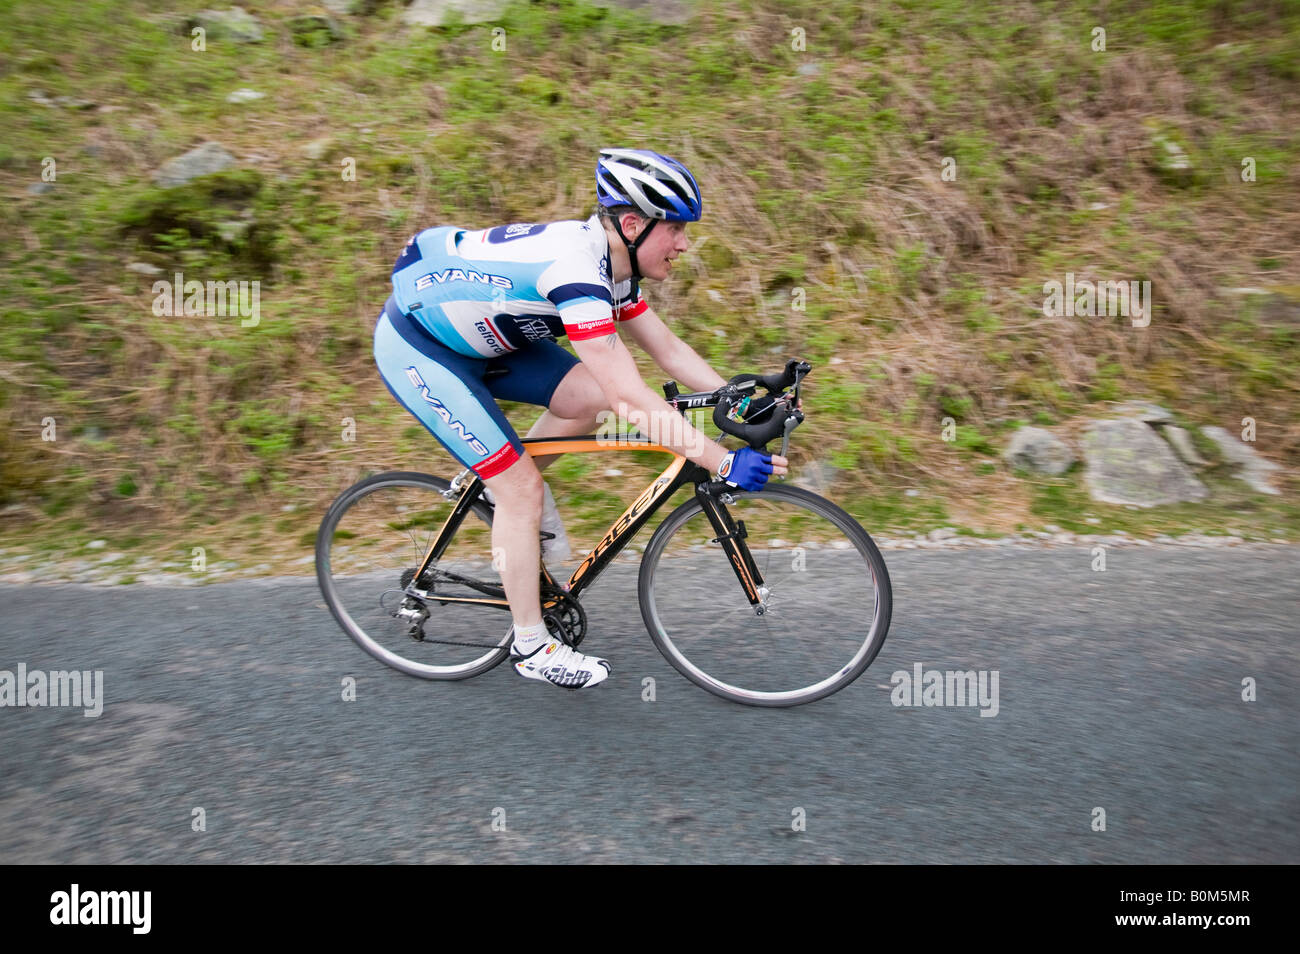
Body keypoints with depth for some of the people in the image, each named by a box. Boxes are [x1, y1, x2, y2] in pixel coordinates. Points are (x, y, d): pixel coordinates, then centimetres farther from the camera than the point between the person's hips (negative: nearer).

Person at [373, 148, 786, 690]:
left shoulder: (609, 263, -3)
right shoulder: (574, 268, -32)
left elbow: (669, 349, 4)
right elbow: (630, 397, -37)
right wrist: (723, 463, -35)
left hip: (476, 335, 8)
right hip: (415, 347, -8)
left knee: (589, 396, -8)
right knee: (521, 486, -11)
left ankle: (503, 493, 15)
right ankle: (531, 649, 5)